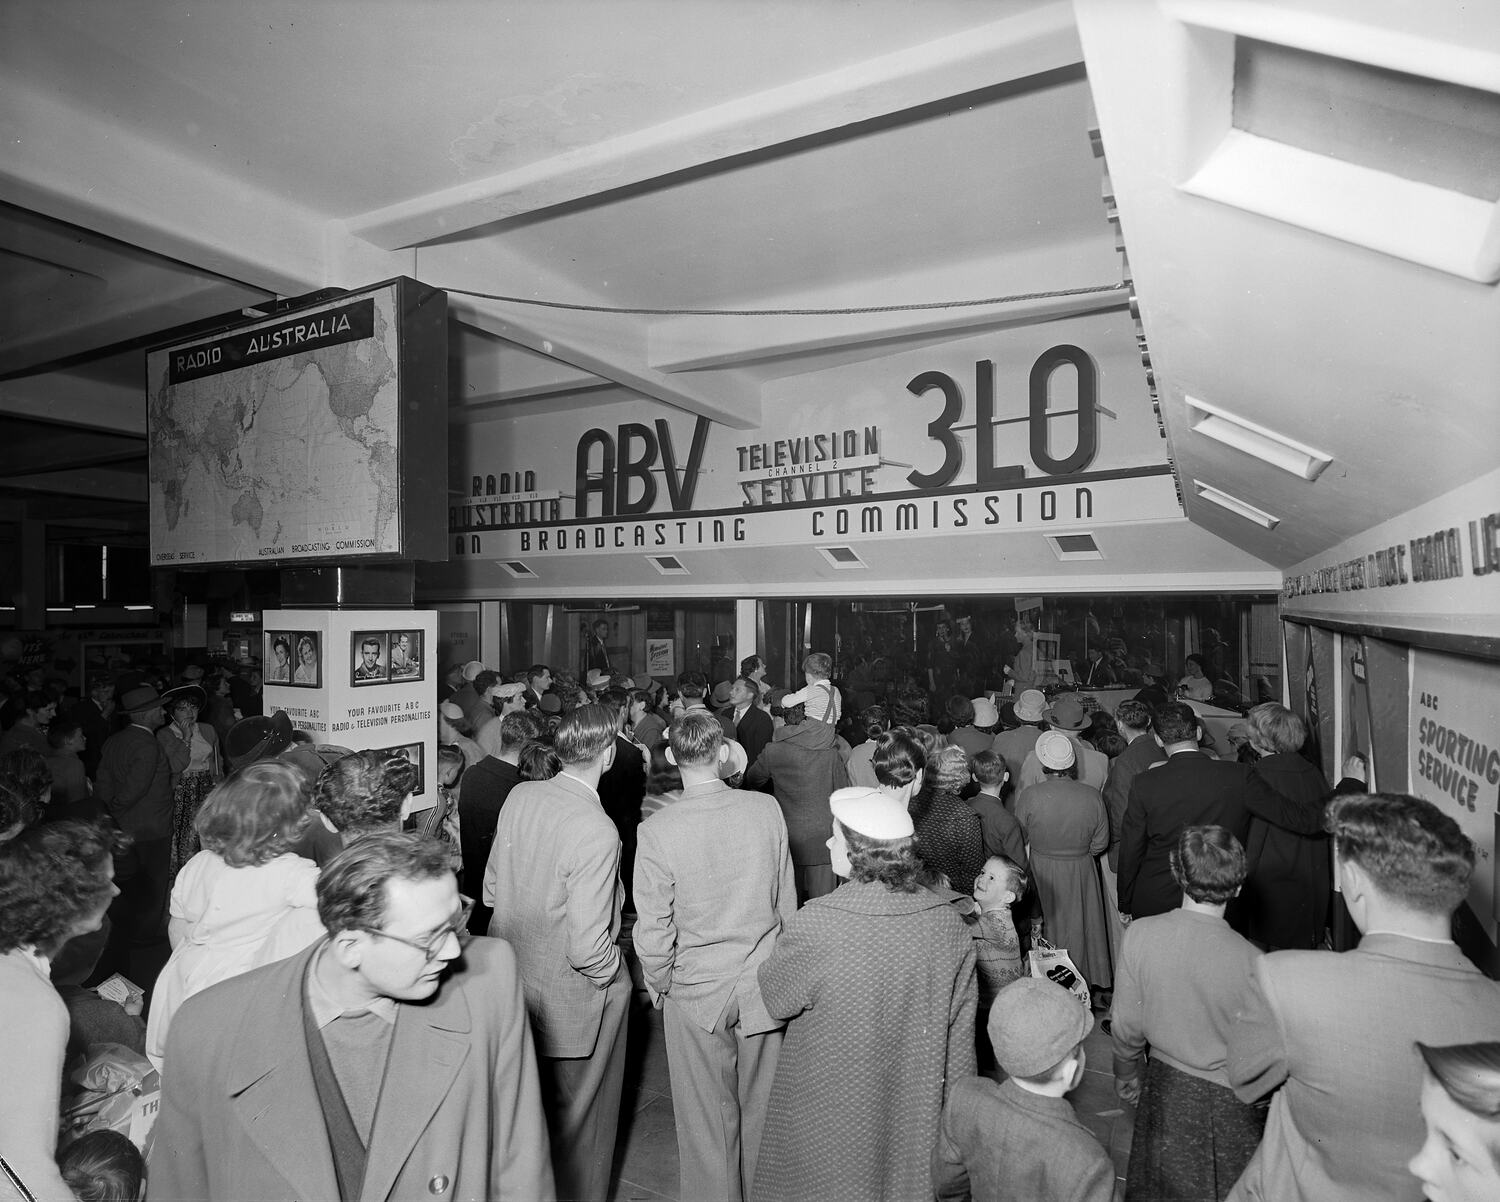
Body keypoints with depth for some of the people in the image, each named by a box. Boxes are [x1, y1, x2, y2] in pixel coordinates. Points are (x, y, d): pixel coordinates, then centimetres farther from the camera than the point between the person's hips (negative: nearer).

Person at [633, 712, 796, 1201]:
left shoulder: (657, 830, -20)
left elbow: (653, 931, -13)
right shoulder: (767, 809, -13)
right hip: (763, 982, 3)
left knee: (707, 1116, 19)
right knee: (759, 1106, 23)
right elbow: (787, 902, -1)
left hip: (697, 989, -2)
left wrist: (658, 984, 5)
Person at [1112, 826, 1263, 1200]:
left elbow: (1126, 1026, -10)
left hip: (1165, 1086, 2)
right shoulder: (1251, 961, -28)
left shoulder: (1140, 934, -22)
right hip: (1228, 1099, -1)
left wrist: (1126, 1073, 9)